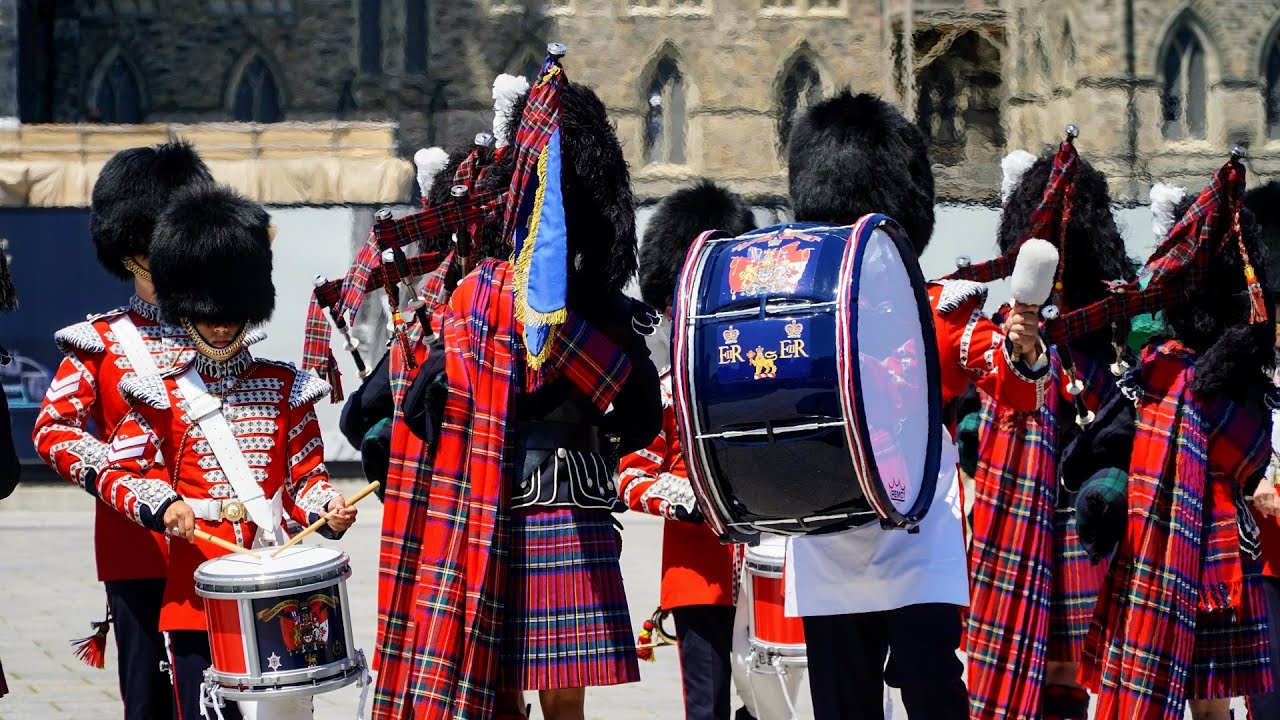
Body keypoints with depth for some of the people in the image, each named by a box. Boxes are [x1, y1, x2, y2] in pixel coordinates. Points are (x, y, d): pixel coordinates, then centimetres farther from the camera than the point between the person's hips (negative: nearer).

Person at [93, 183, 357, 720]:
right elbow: (115, 472, 1)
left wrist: (327, 507, -11)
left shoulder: (283, 388, 9)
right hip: (197, 590, -1)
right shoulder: (163, 395, 4)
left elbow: (306, 475, 11)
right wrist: (161, 505, -18)